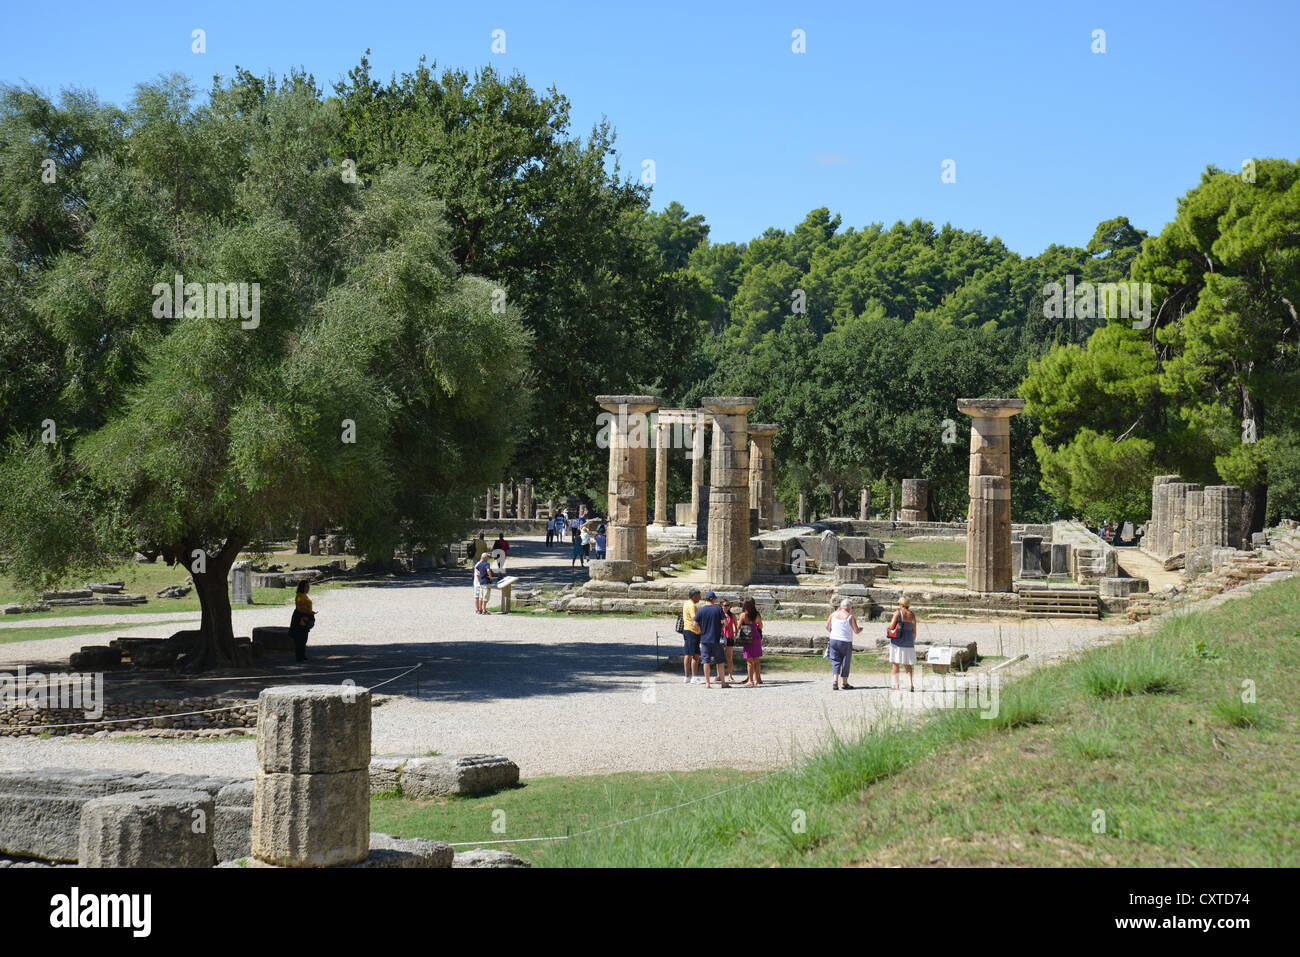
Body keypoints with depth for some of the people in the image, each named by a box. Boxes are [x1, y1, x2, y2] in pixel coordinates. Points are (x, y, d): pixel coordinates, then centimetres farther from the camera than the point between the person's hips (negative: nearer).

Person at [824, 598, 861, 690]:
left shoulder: (833, 614, 2)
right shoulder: (850, 617, -9)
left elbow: (827, 626, 8)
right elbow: (856, 631, -8)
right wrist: (860, 628, 14)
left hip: (833, 641, 3)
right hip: (846, 642, -3)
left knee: (835, 662, 6)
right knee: (846, 663, 10)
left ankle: (835, 682, -11)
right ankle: (845, 683, 18)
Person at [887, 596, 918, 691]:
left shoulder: (898, 613, -9)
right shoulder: (912, 615, 5)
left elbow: (891, 626, -16)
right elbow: (914, 631, 7)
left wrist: (889, 627, 8)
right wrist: (912, 642, 19)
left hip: (897, 641, -4)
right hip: (908, 641, 4)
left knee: (895, 663, 4)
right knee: (907, 664, 10)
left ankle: (896, 684, 2)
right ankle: (910, 683, -7)